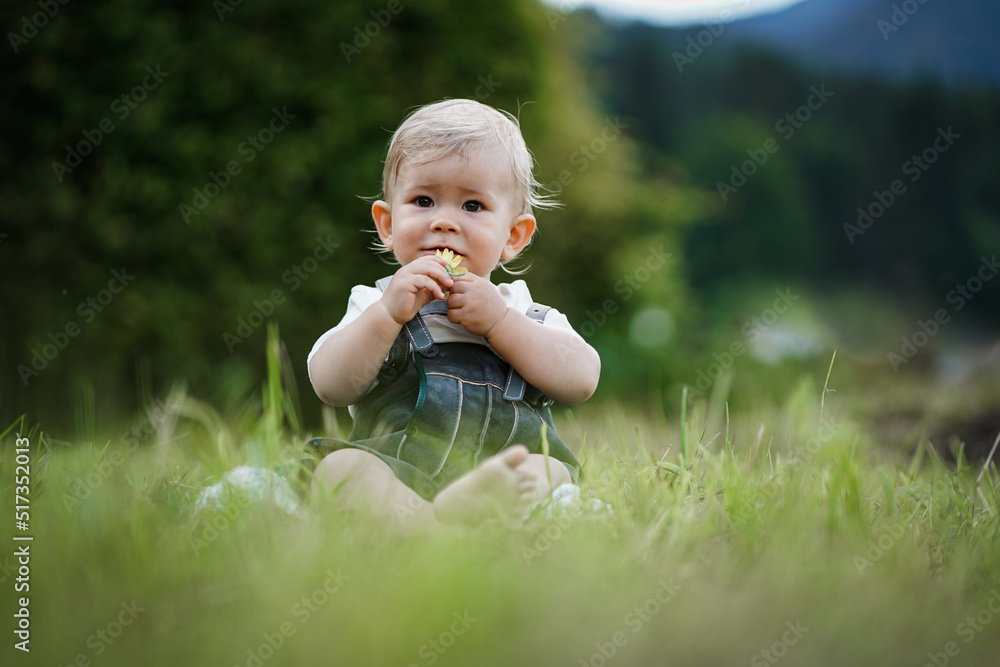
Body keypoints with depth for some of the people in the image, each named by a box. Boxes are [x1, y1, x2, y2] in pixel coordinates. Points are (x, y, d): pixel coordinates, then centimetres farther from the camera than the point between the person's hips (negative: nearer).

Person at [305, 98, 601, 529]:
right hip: (391, 477, 0)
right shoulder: (375, 307, 18)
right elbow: (330, 385, 1)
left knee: (554, 474, -29)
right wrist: (389, 314, -12)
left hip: (504, 471, 1)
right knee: (337, 465, -29)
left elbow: (582, 380, 2)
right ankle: (416, 521, -51)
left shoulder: (527, 314, 21)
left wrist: (499, 321, -4)